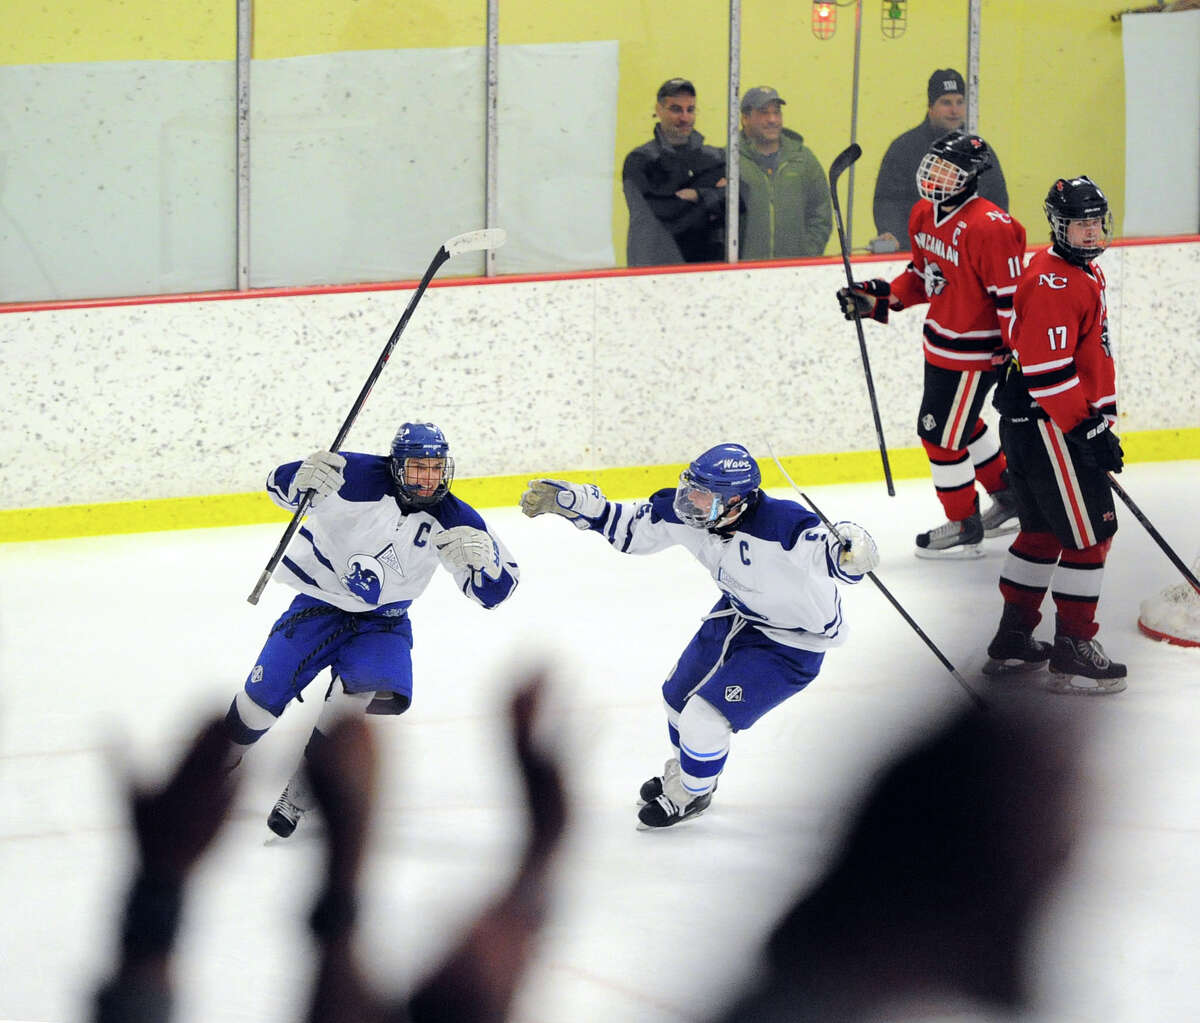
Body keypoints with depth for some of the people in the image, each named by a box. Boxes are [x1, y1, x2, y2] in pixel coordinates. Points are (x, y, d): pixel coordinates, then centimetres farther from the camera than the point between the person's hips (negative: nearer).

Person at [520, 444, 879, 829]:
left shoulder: (781, 526, -39)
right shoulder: (685, 511, -18)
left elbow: (831, 552, -42)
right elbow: (630, 526, -3)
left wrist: (851, 550, -66)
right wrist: (566, 500, -10)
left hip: (793, 641, -7)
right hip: (740, 612, 7)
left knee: (705, 716, -9)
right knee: (680, 695, 21)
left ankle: (691, 794, 23)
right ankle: (683, 770, 53)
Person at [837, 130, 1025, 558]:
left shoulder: (990, 228, -25)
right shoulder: (924, 216, 3)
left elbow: (1012, 297, -24)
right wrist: (879, 298, 5)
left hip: (974, 351, -9)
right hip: (940, 341, 9)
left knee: (942, 434, -1)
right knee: (958, 422, 23)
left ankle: (963, 526, 16)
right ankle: (1007, 497, 41)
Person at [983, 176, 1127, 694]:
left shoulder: (1085, 273, 14)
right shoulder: (1053, 282, -19)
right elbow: (1047, 369, -25)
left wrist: (1104, 411, 25)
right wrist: (1090, 430, -24)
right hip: (1048, 424, -11)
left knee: (1043, 530, 17)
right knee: (1089, 533, -7)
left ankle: (1012, 641, 25)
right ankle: (1072, 653, -4)